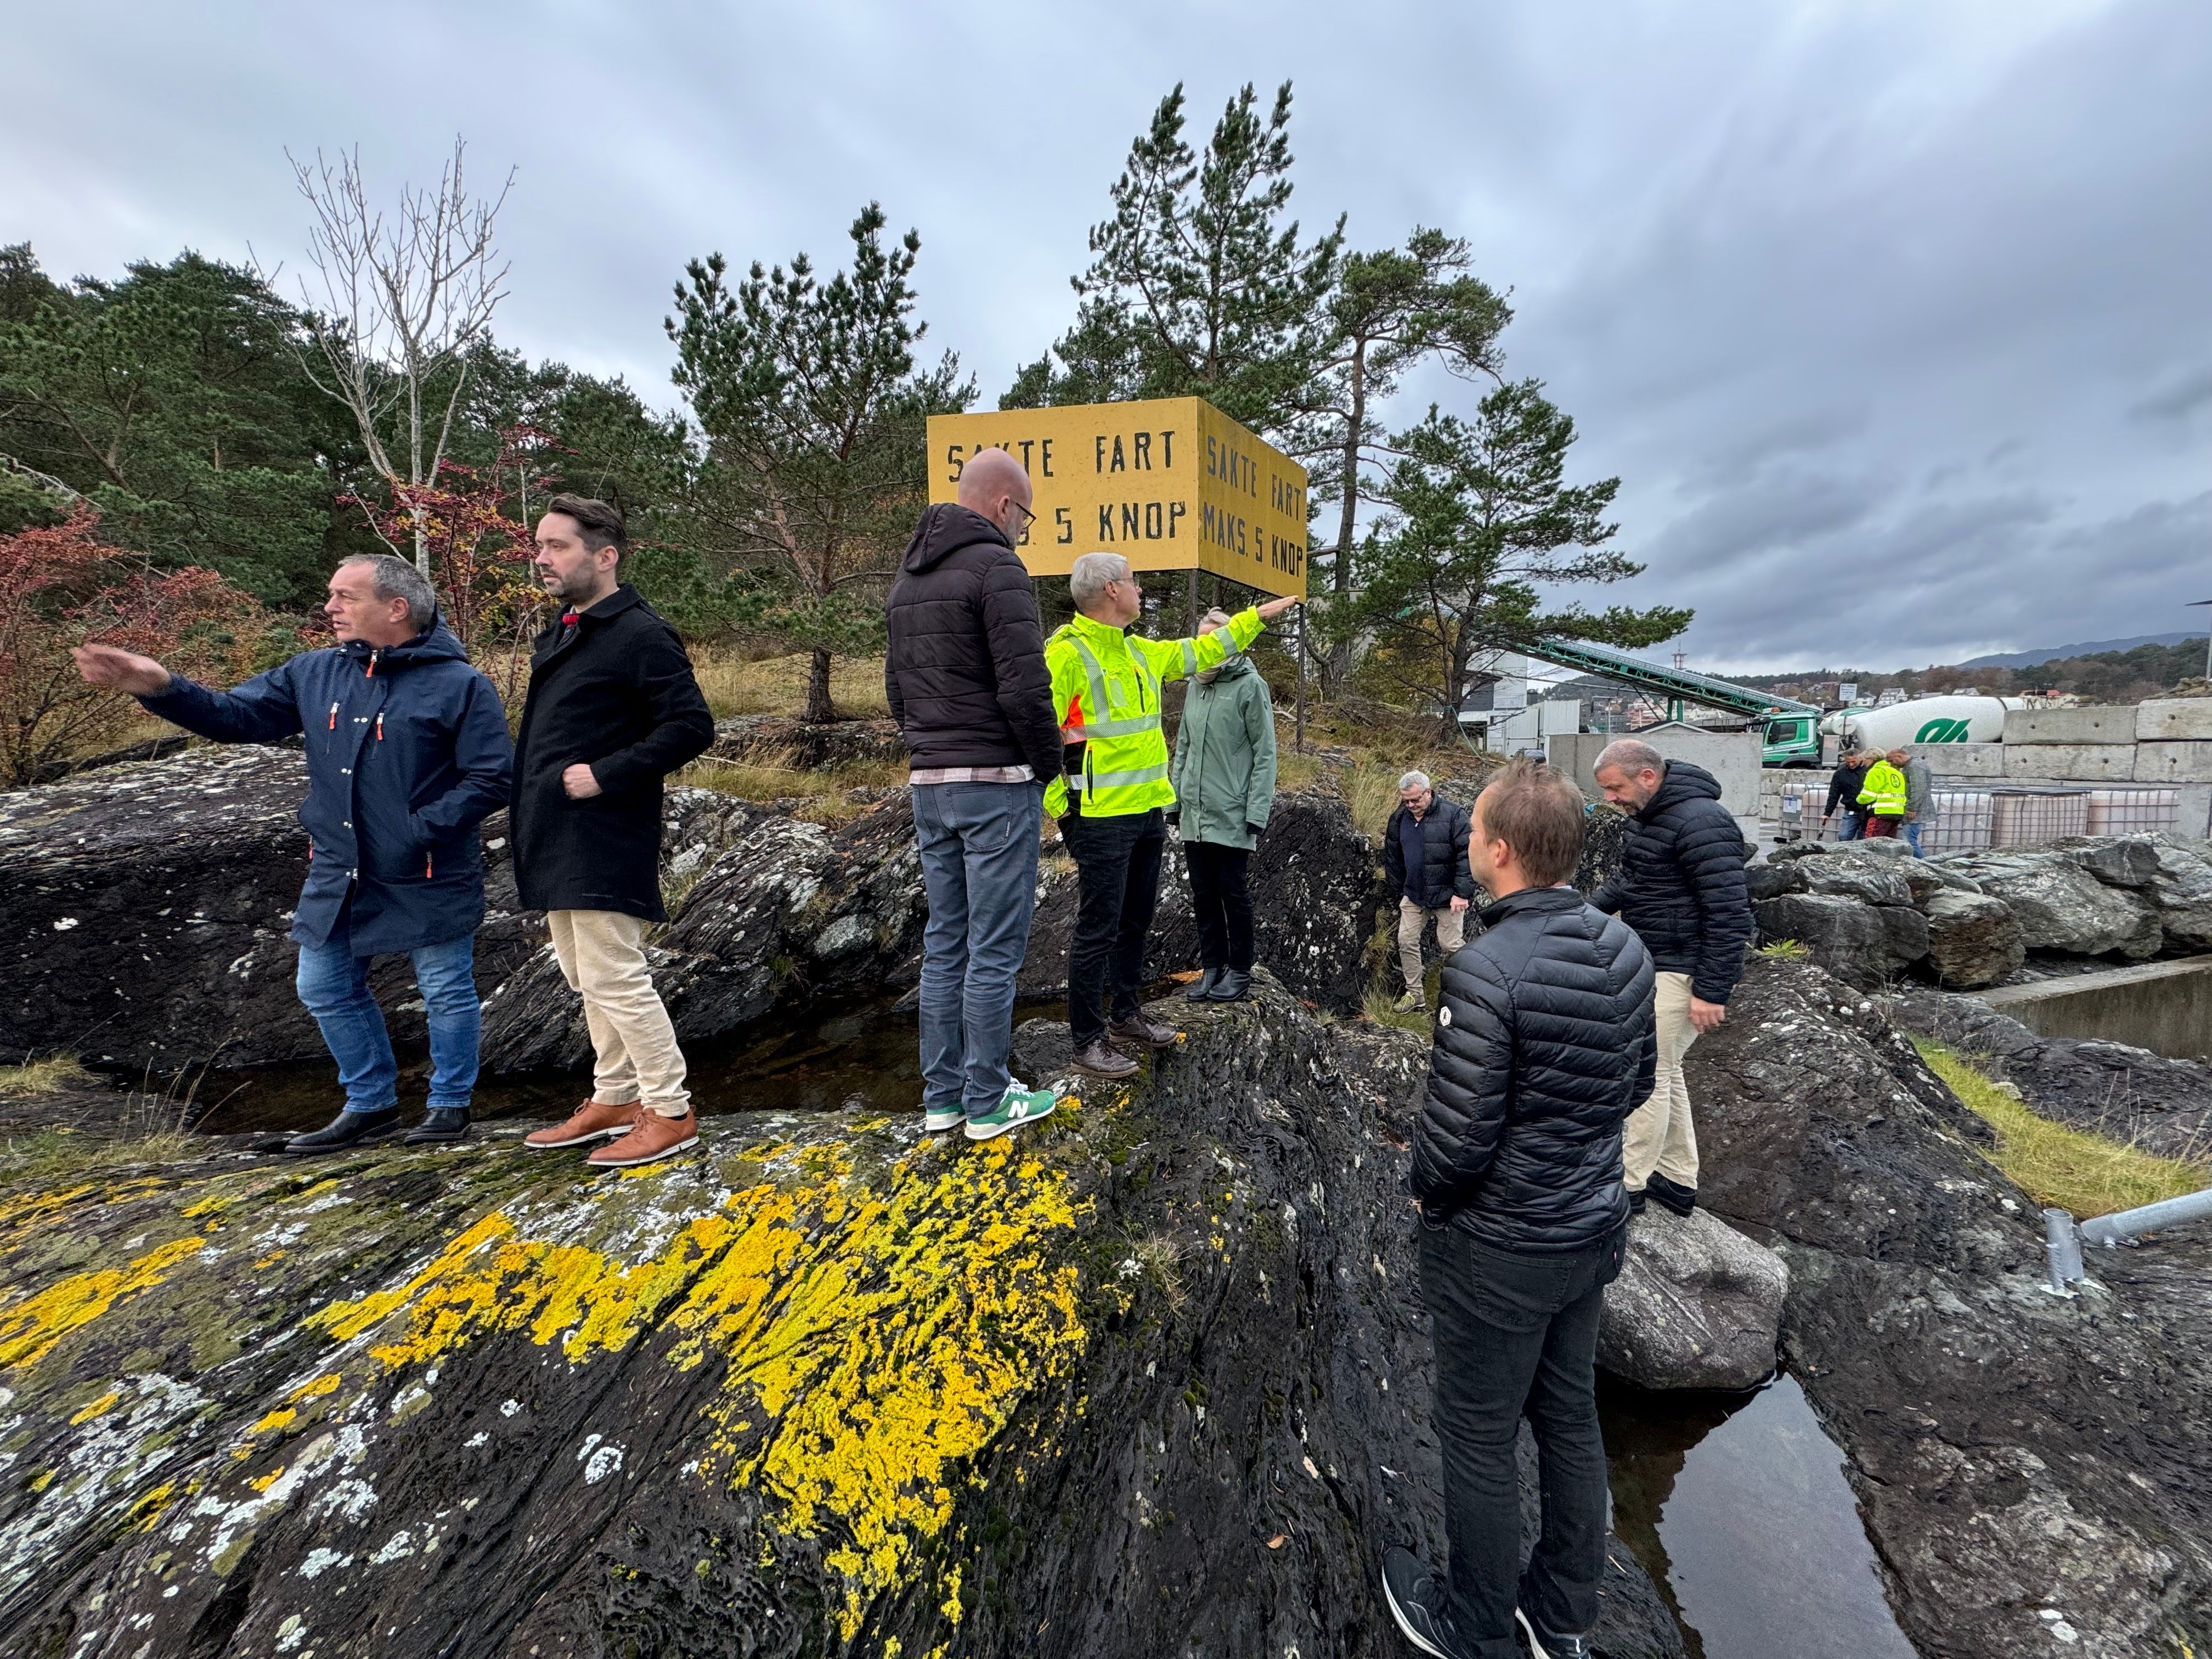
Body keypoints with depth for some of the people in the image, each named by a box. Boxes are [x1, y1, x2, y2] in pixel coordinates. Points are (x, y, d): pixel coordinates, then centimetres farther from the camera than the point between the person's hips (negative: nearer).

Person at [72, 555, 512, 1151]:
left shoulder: (459, 683, -12)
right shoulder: (314, 673, 9)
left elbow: (491, 777, -17)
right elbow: (237, 717, 11)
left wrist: (420, 832, -21)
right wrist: (162, 689, -6)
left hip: (428, 879, -7)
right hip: (337, 876, 7)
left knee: (446, 992, 5)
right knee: (326, 989, 16)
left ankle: (450, 1104, 24)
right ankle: (371, 1102, 32)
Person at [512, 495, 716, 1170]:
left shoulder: (640, 634, -12)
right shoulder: (561, 634, 17)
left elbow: (692, 726, -20)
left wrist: (605, 774, -21)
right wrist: (531, 801, 11)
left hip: (605, 843, -10)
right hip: (559, 844, 10)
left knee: (616, 978, -5)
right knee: (586, 979, 17)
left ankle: (670, 1112, 8)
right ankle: (615, 1098, 30)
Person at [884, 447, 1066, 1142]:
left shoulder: (908, 576, 17)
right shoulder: (996, 566, -11)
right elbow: (1024, 686, -19)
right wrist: (1048, 762, -5)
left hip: (929, 783, 8)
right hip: (997, 782, -8)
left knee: (945, 942, 13)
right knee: (994, 948, 0)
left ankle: (942, 1096, 22)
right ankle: (987, 1102, 11)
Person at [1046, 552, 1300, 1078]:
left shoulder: (1140, 651, 13)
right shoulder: (1067, 653, -14)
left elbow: (1200, 651, 27)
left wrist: (1258, 615, 31)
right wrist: (1061, 805, -20)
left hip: (1148, 812, 9)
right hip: (1101, 817, -9)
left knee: (1136, 919, 18)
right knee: (1098, 928, -2)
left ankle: (1125, 1013, 35)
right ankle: (1087, 1040, 11)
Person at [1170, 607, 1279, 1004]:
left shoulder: (1250, 685, -6)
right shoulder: (1196, 686, 13)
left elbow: (1265, 753, -10)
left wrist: (1258, 811, -15)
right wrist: (1174, 797, 11)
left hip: (1232, 814, -6)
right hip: (1194, 813, 6)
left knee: (1233, 893, 2)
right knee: (1203, 893, 11)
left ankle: (1240, 972, 16)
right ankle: (1211, 967, 23)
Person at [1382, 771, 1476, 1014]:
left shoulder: (1453, 814, -13)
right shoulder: (1399, 819, 4)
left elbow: (1467, 854, -15)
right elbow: (1392, 858, 15)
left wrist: (1462, 892, -18)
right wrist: (1398, 892, 16)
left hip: (1447, 895, -6)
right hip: (1414, 895, 6)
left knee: (1450, 945, 1)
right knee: (1406, 941, 7)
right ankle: (1415, 994, 19)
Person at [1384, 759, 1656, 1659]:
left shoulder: (1485, 971, -30)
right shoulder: (1623, 948, -6)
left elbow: (1458, 1137, -26)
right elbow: (1637, 1080, 6)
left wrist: (1427, 1191, -5)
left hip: (1499, 1248, -7)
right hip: (1595, 1224, 7)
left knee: (1478, 1440, 15)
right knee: (1569, 1416, 25)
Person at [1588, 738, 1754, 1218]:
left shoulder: (1700, 822, -22)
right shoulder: (1646, 815, 10)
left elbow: (1728, 912, -24)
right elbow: (1630, 881, 24)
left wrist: (1711, 991, -23)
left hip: (1682, 971, -10)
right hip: (1651, 963, 10)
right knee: (1665, 1071, 17)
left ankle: (1629, 1184, 10)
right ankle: (1678, 1181, 30)